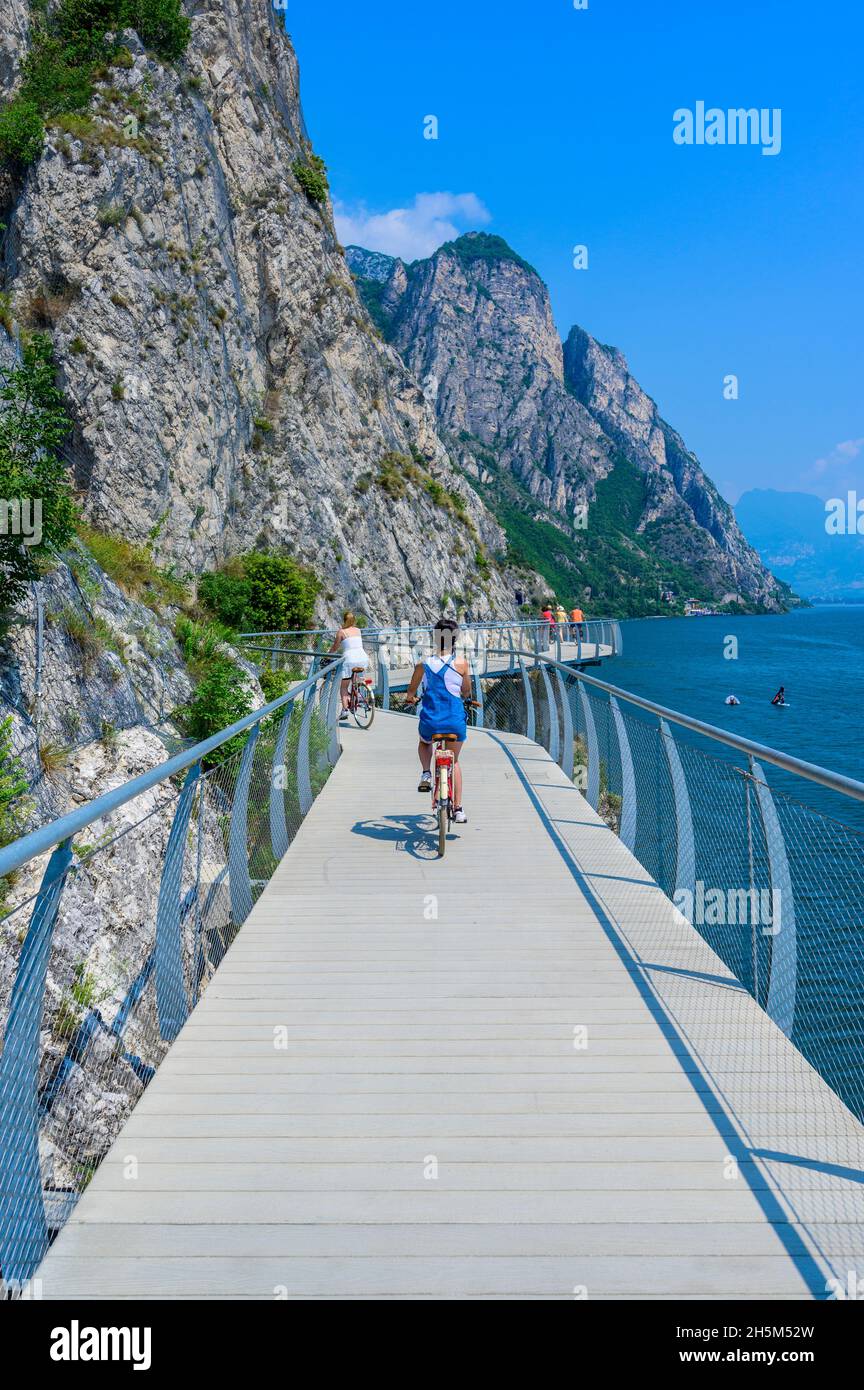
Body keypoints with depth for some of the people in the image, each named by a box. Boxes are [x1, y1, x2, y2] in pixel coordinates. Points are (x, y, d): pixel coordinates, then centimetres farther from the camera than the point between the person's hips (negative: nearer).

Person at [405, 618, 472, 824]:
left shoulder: (423, 664, -5)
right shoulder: (462, 663, -6)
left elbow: (411, 691, 9)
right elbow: (467, 692, 8)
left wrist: (410, 698, 33)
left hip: (430, 721, 0)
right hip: (456, 720, 0)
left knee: (424, 742, 37)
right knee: (454, 761, 24)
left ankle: (426, 773, 11)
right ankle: (458, 808, 18)